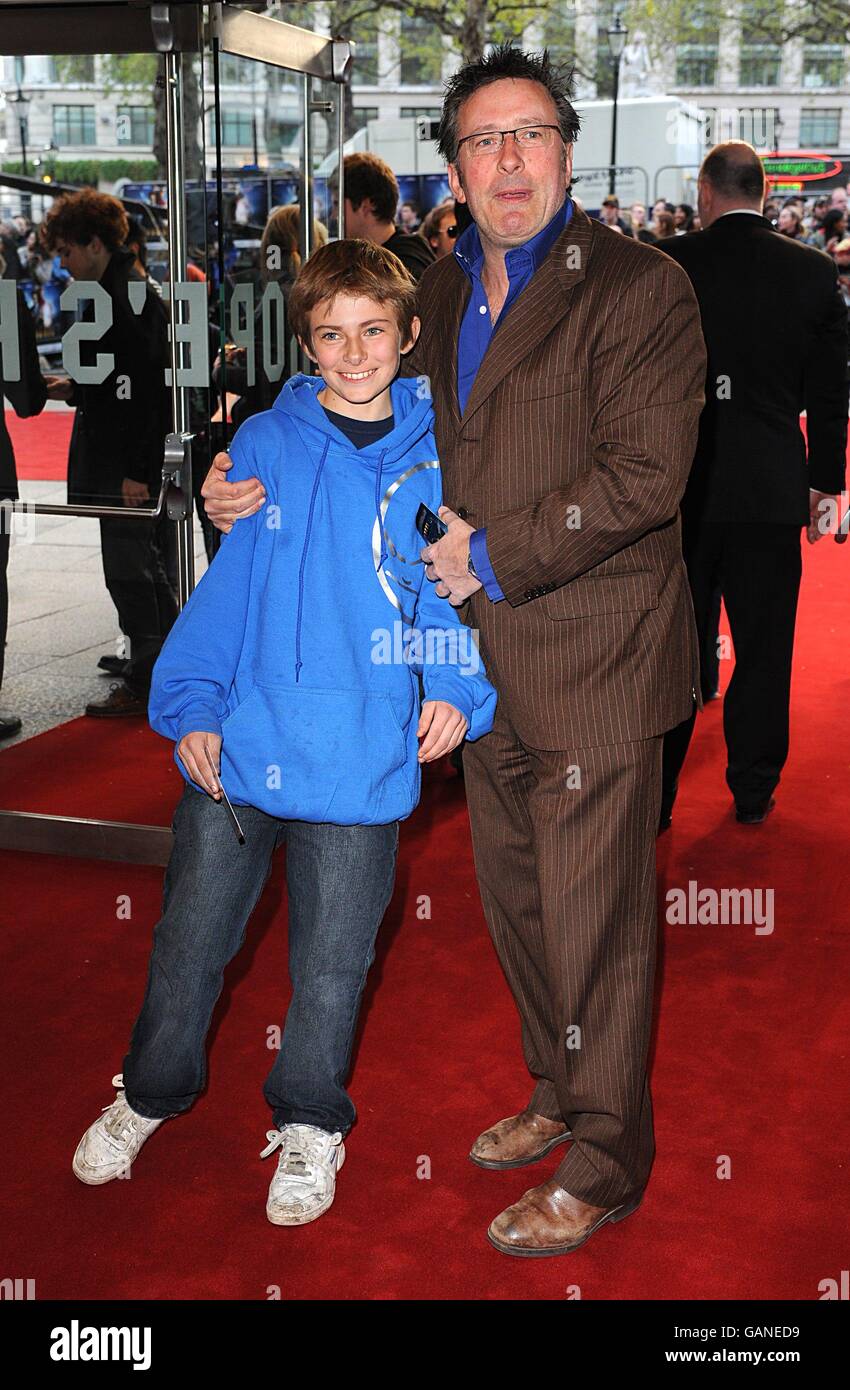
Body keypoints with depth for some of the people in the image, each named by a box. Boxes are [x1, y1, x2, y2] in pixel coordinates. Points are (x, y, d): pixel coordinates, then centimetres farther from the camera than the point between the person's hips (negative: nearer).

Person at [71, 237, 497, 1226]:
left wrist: (460, 694, -10)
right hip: (237, 746, 1)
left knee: (331, 961, 12)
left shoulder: (440, 457, 0)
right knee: (189, 939, 15)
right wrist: (191, 705, -7)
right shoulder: (264, 444, 0)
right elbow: (224, 582, 0)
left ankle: (308, 1121, 35)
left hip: (363, 763, -1)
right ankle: (150, 1093, 40)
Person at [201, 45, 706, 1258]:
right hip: (489, 659, 7)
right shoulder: (441, 293, 11)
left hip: (590, 658, -7)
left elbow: (642, 475, -19)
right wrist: (265, 488, 5)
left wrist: (495, 557, -17)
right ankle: (561, 1099, 42)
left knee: (591, 923, 2)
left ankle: (605, 1166, 22)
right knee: (515, 899, 20)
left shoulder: (638, 288, -11)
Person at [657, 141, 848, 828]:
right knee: (764, 646, 12)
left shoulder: (665, 265, -6)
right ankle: (753, 792, 21)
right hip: (771, 488, 1)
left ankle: (653, 796, 15)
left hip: (679, 486, -1)